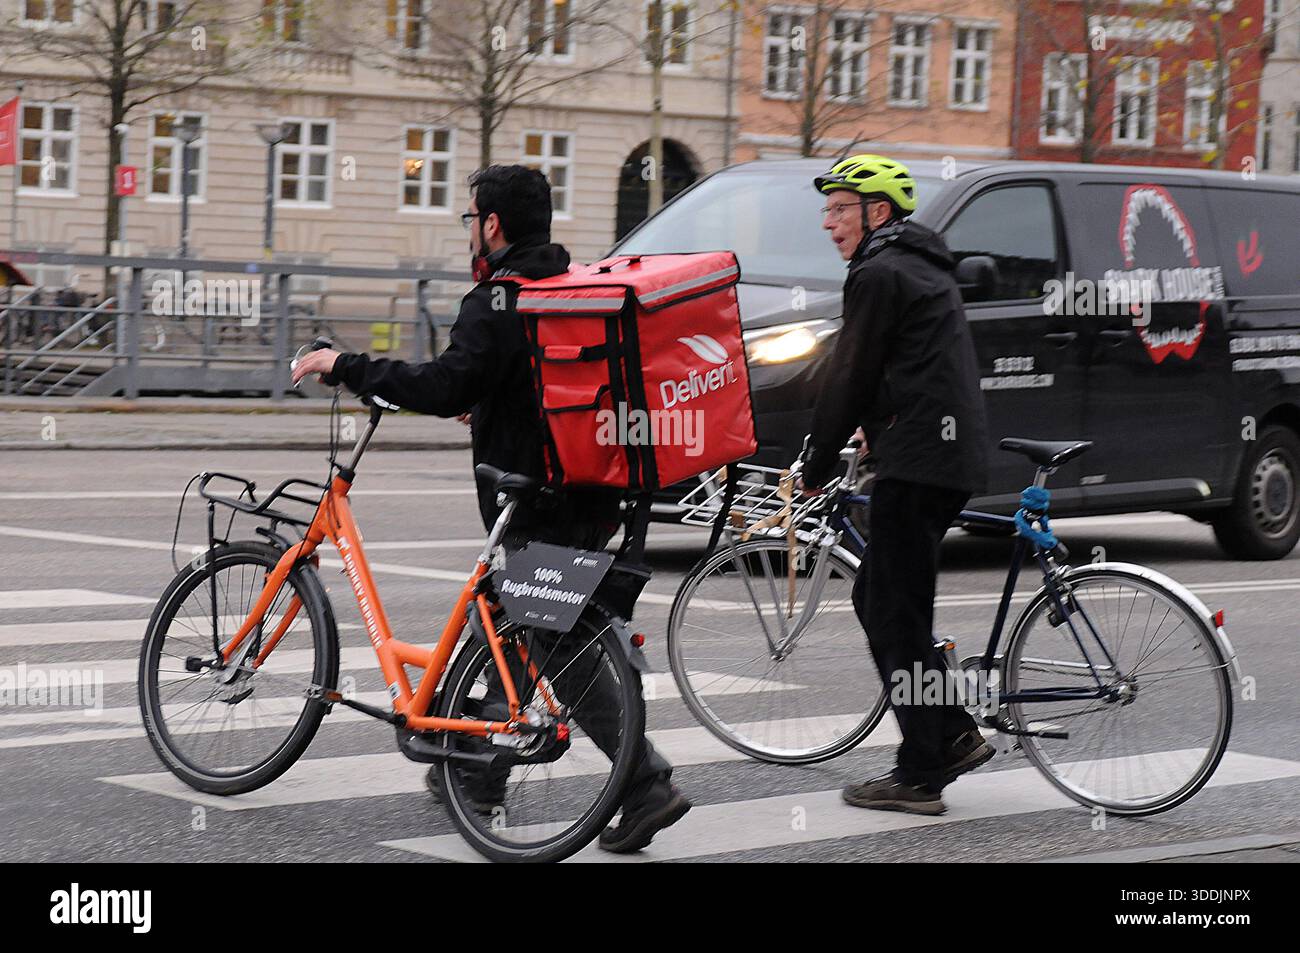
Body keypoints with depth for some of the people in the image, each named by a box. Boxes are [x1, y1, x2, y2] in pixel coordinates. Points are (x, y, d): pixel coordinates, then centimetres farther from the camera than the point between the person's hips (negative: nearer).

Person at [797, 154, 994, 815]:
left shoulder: (880, 275, -9)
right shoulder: (926, 270, 22)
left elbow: (850, 378, -9)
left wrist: (816, 467, -1)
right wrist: (873, 435, 27)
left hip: (917, 462, -10)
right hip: (955, 456, 10)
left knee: (896, 617, -5)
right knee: (877, 599, 16)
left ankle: (919, 778, -4)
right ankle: (954, 735, 15)